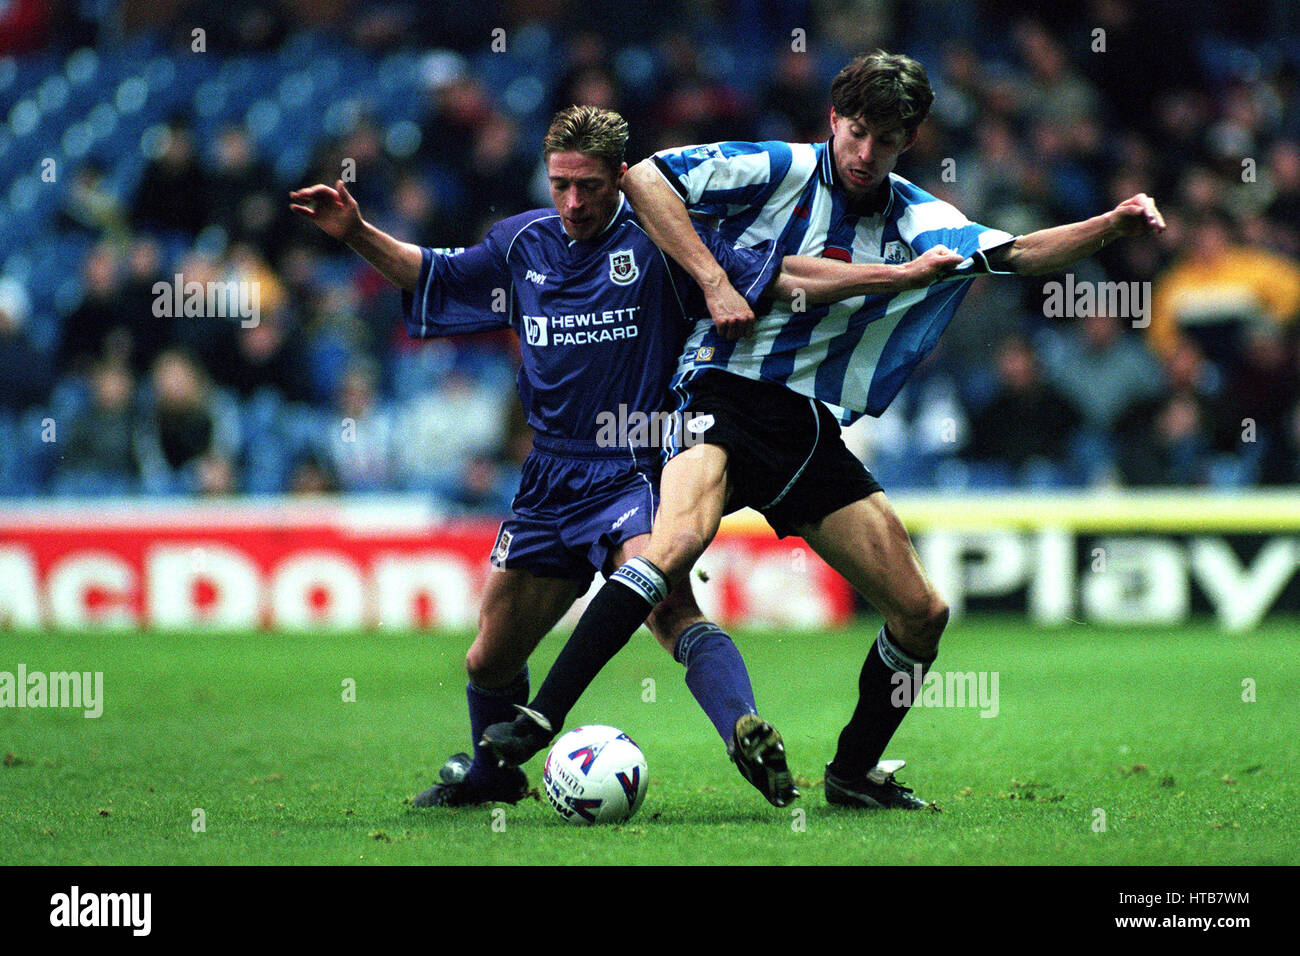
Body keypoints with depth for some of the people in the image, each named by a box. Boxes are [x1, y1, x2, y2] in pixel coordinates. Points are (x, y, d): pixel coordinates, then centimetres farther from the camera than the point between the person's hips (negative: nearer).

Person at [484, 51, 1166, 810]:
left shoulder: (920, 222, 12)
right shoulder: (779, 171, -3)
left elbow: (1020, 254, 12)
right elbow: (644, 177, -7)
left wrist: (1112, 226, -5)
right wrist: (713, 280, -13)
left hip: (815, 434, 6)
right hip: (727, 398, -6)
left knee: (922, 613, 2)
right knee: (677, 543, -34)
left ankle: (854, 772, 23)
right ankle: (538, 723, -33)